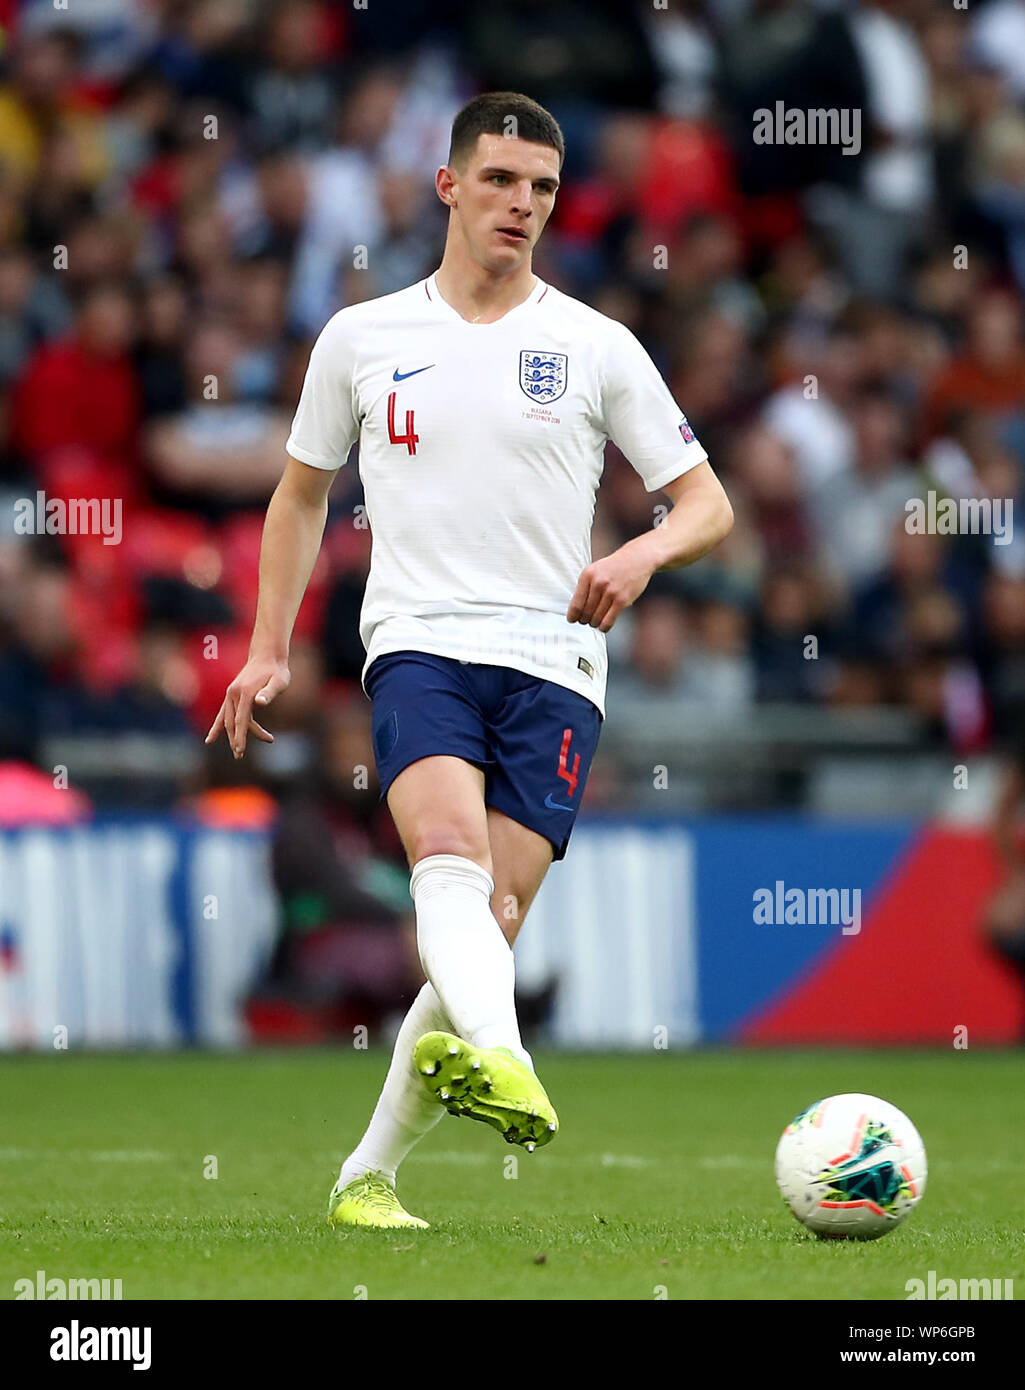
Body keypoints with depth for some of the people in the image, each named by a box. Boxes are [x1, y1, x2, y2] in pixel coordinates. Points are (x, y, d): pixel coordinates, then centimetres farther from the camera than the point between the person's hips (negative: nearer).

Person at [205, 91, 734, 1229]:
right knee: (451, 859, -29)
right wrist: (269, 649, 18)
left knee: (493, 922, -7)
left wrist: (642, 555, -13)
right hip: (419, 644, -1)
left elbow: (708, 503, 9)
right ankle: (503, 1068, -55)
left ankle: (369, 1173, 5)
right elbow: (302, 492, 25)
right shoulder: (361, 339, 11)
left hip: (553, 661, 1)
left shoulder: (596, 348, 8)